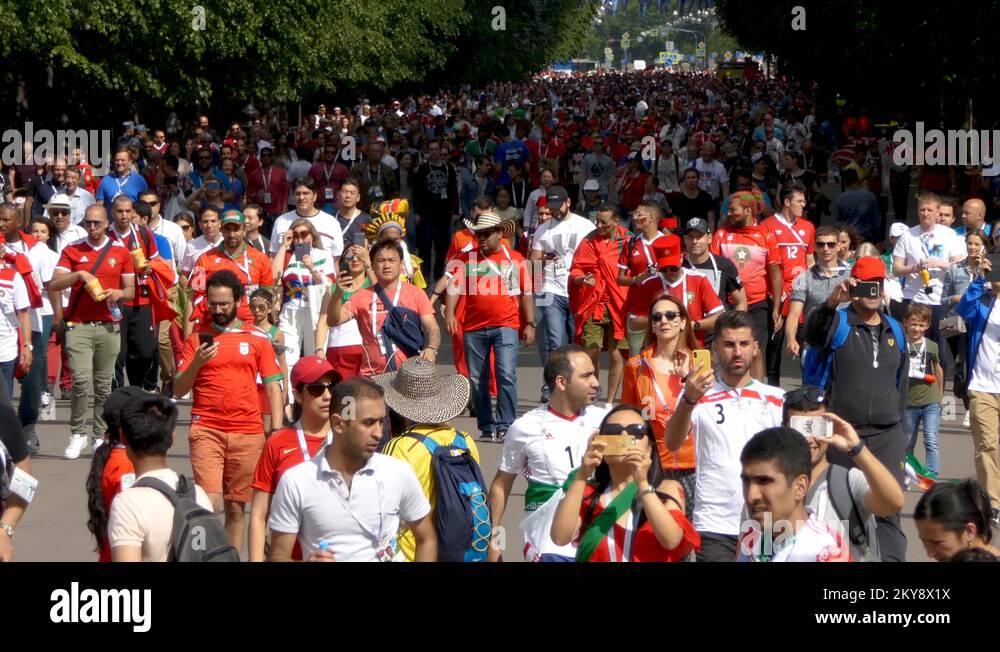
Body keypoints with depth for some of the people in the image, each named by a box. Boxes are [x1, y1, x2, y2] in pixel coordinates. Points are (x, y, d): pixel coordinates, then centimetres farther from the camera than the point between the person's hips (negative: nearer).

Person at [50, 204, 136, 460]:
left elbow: (131, 290, 12)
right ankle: (77, 434, -1)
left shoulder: (121, 252, 9)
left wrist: (118, 293, -9)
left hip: (108, 326, 1)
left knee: (104, 383, 3)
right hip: (78, 324, -1)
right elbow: (54, 284, -2)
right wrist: (79, 274, -16)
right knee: (81, 379, -13)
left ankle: (101, 436, 11)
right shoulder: (72, 251, 7)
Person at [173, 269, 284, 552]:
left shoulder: (258, 338, 8)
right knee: (209, 502, -15)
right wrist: (197, 363, -12)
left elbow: (273, 387, 8)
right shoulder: (196, 338, 8)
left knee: (236, 508, 5)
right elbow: (179, 389, 6)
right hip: (206, 431, -1)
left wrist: (277, 430, -2)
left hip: (248, 433, 1)